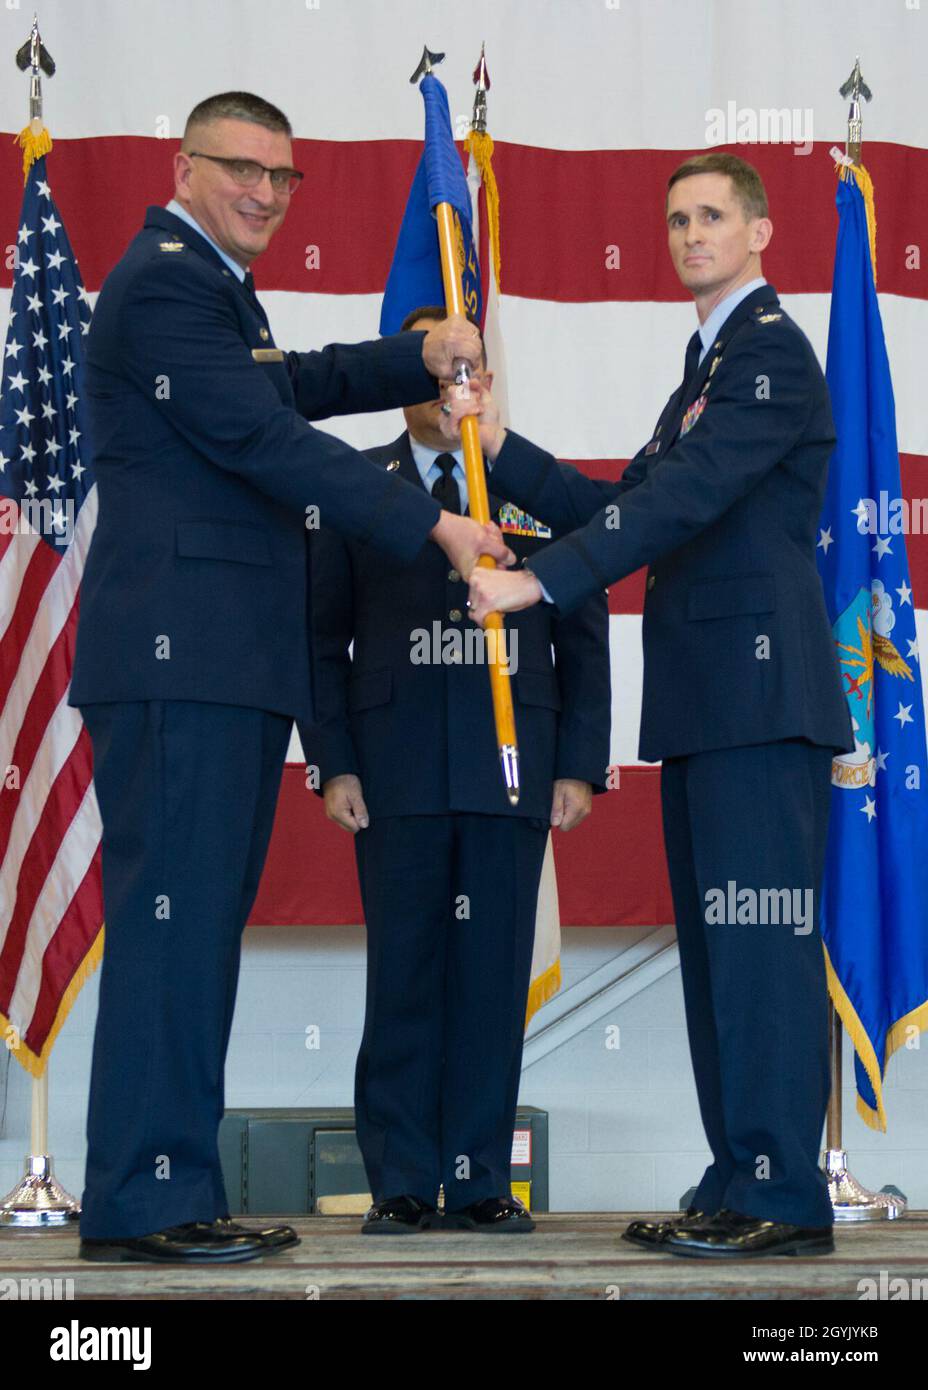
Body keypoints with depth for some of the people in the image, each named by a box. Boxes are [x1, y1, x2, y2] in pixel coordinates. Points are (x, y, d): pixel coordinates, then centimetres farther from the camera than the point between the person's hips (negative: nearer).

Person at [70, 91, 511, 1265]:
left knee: (202, 928, 9)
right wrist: (434, 529, -13)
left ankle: (174, 1192, 13)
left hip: (231, 663, 10)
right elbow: (266, 439, -14)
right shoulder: (165, 282, -8)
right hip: (181, 657, -10)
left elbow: (295, 387, 34)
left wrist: (421, 358, 19)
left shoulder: (212, 286, 24)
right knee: (172, 920, -10)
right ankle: (139, 1201, -7)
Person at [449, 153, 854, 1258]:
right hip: (706, 705, 10)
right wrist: (501, 449, 13)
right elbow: (626, 506, 22)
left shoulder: (771, 350, -6)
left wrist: (540, 582, -23)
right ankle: (738, 1184, 14)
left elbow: (686, 495, -18)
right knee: (716, 944, 10)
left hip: (759, 689, -10)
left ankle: (783, 1196, -11)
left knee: (761, 938, -12)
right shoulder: (707, 365, 25)